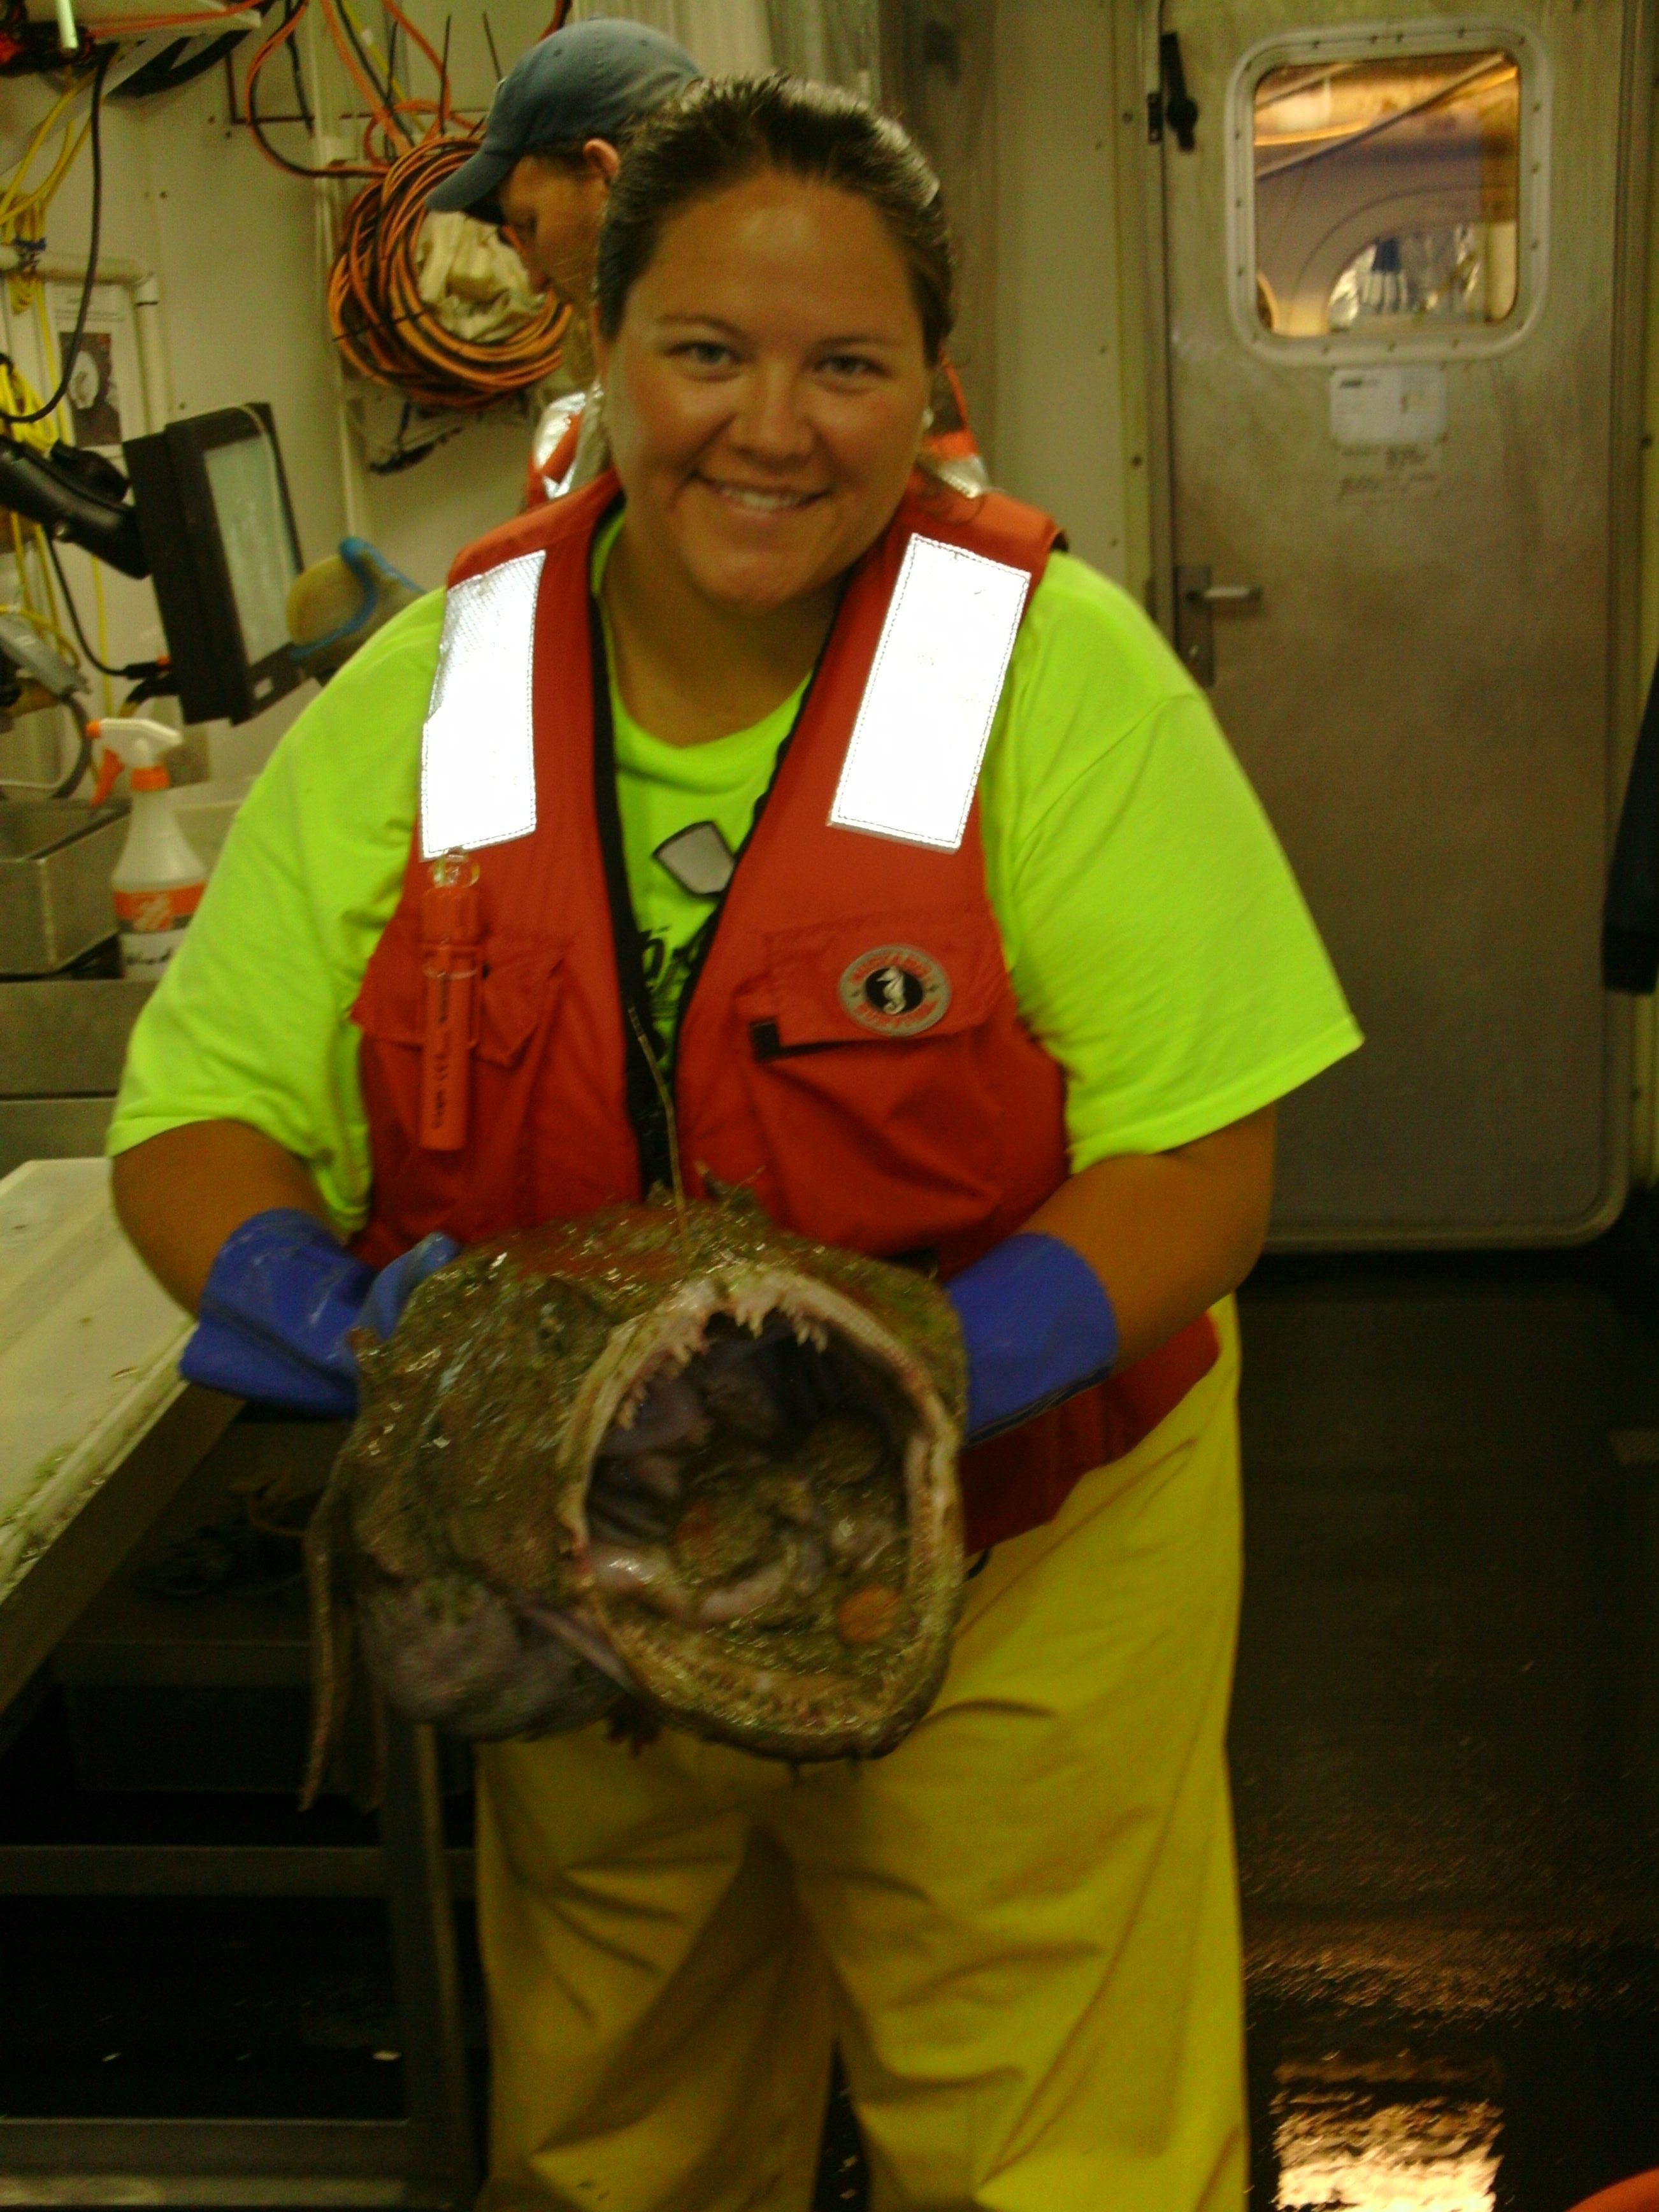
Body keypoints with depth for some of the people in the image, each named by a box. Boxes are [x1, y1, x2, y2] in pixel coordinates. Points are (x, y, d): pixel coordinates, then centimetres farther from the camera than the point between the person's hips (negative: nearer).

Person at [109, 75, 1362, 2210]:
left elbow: (1196, 1166, -16)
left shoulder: (1051, 669, -15)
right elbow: (197, 1120, -4)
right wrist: (309, 1298, -26)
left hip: (1011, 1577, -3)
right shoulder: (427, 691, -6)